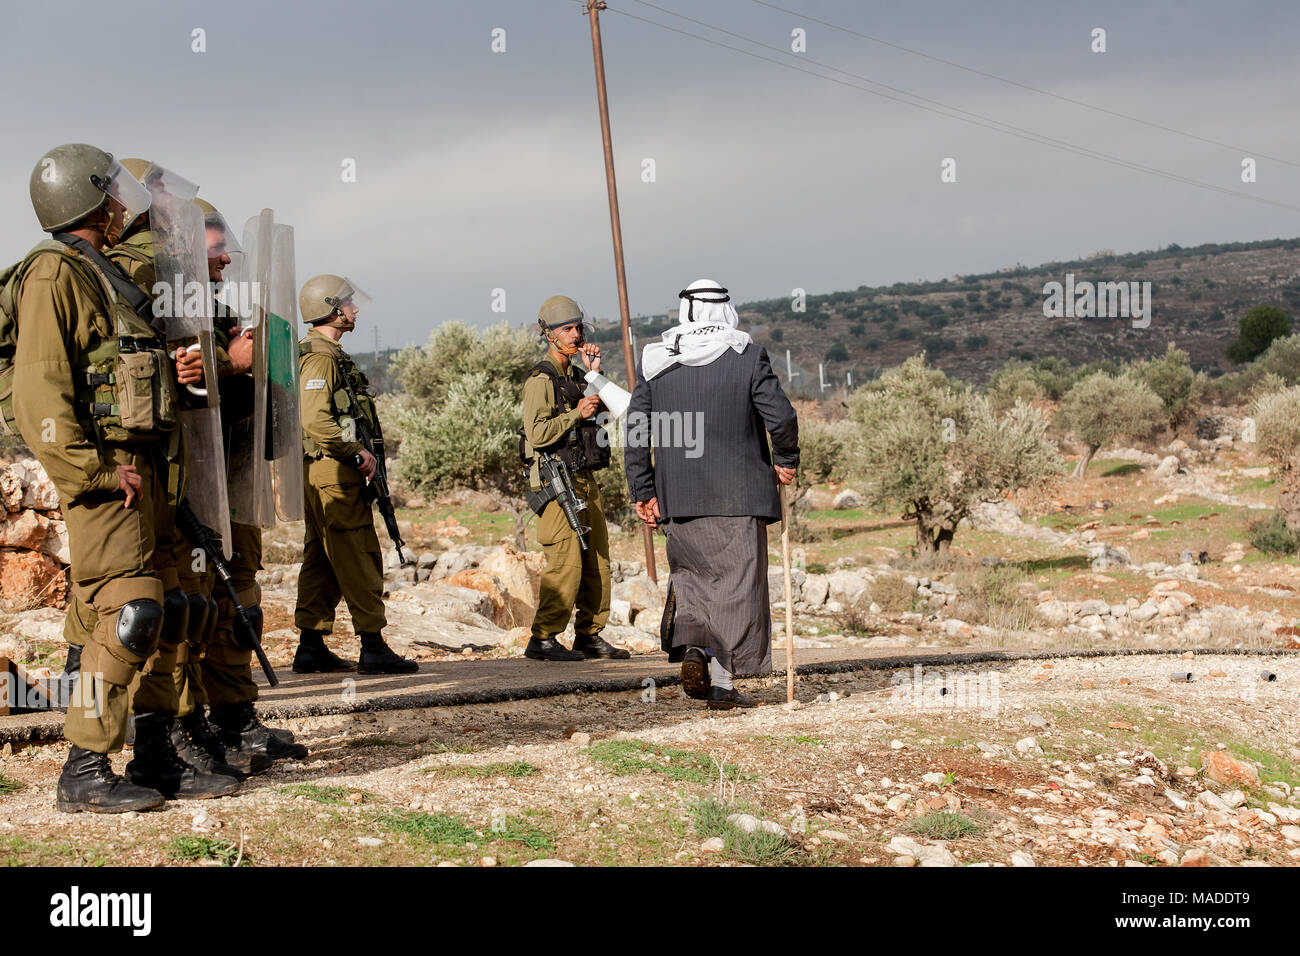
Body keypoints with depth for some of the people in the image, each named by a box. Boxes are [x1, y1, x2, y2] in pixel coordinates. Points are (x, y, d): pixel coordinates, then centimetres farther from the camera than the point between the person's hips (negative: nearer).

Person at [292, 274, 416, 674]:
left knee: (322, 559, 11)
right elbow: (315, 421, -24)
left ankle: (311, 647, 14)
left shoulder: (330, 355, 19)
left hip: (323, 472, 11)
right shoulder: (320, 357, -14)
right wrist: (358, 450, -18)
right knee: (359, 558, -9)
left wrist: (357, 453, 16)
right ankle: (373, 647, -8)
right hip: (333, 471, -11)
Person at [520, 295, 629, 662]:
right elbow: (537, 433, -19)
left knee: (597, 562, 9)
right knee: (565, 563, -12)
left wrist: (595, 374, 7)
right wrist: (577, 413, -16)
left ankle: (590, 635, 16)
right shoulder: (541, 379, -9)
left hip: (585, 480, 9)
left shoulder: (573, 376, 18)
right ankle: (542, 639, -7)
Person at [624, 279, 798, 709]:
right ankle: (722, 683, 3)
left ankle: (690, 646, -4)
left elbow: (636, 430, 3)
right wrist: (785, 460, 9)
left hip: (677, 496, 3)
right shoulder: (747, 356, -4)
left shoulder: (655, 360, 4)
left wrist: (642, 491, 9)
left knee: (690, 572, 19)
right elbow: (781, 416, -10)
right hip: (737, 495, -2)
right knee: (736, 583, 5)